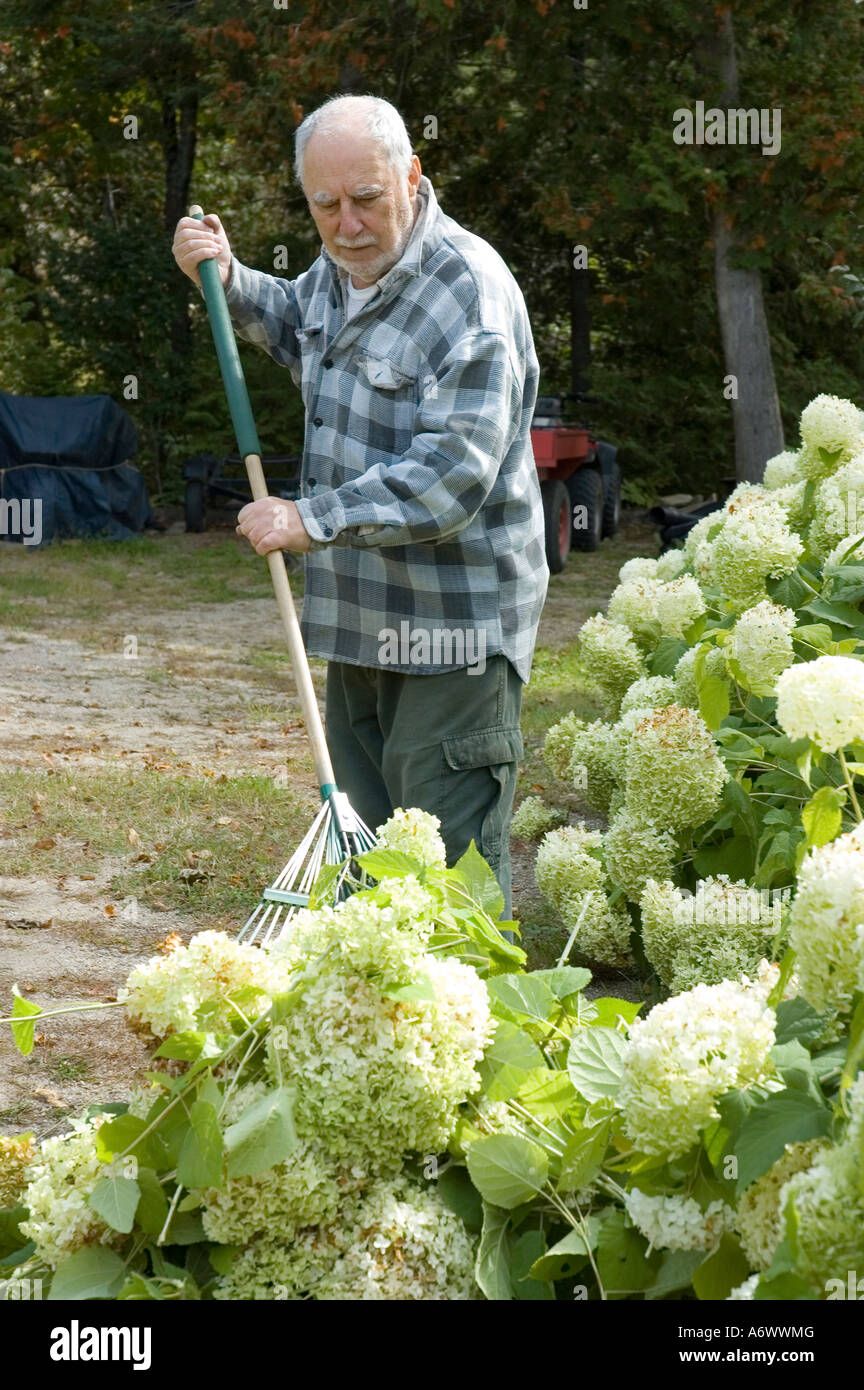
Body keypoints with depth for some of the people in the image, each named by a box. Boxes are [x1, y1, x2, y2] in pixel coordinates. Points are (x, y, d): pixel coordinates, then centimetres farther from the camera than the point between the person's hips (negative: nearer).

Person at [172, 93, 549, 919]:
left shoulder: (469, 291, -20)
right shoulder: (342, 266, 8)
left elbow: (455, 472, -27)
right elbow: (295, 328, 33)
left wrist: (313, 521, -26)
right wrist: (228, 281, 14)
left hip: (451, 631, -9)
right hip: (361, 618, 9)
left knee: (454, 857, -5)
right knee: (367, 845, 19)